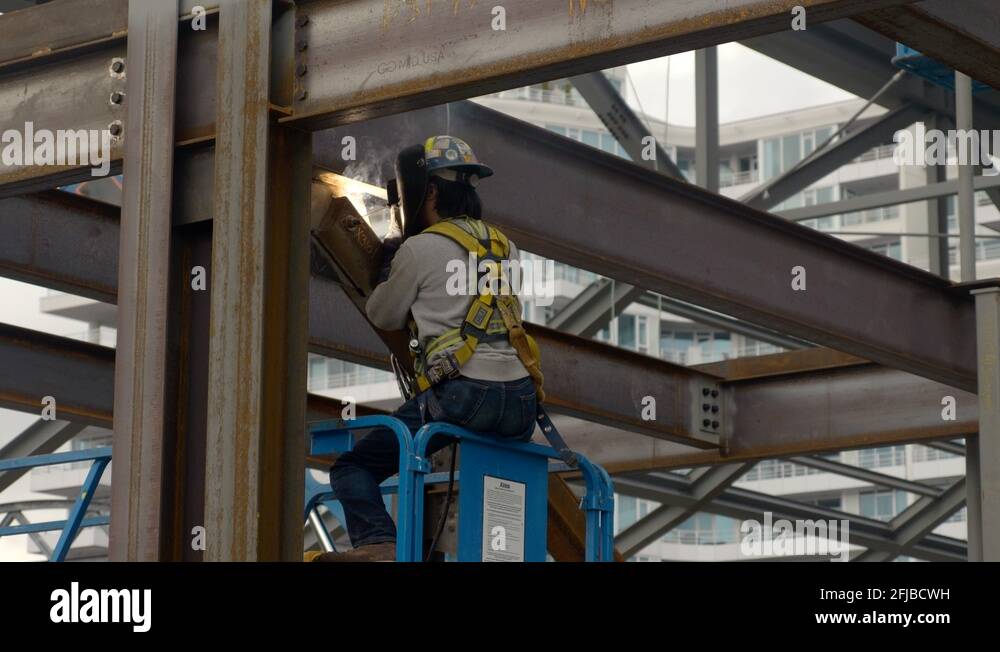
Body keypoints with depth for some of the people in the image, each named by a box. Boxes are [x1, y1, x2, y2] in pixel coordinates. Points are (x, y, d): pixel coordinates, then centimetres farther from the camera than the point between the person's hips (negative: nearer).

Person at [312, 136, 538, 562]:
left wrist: (391, 269, 31)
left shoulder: (420, 250, 0)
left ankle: (378, 542, -24)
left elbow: (384, 316, 12)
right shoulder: (504, 246, 17)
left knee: (354, 467, 1)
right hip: (520, 399, 6)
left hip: (461, 395, -6)